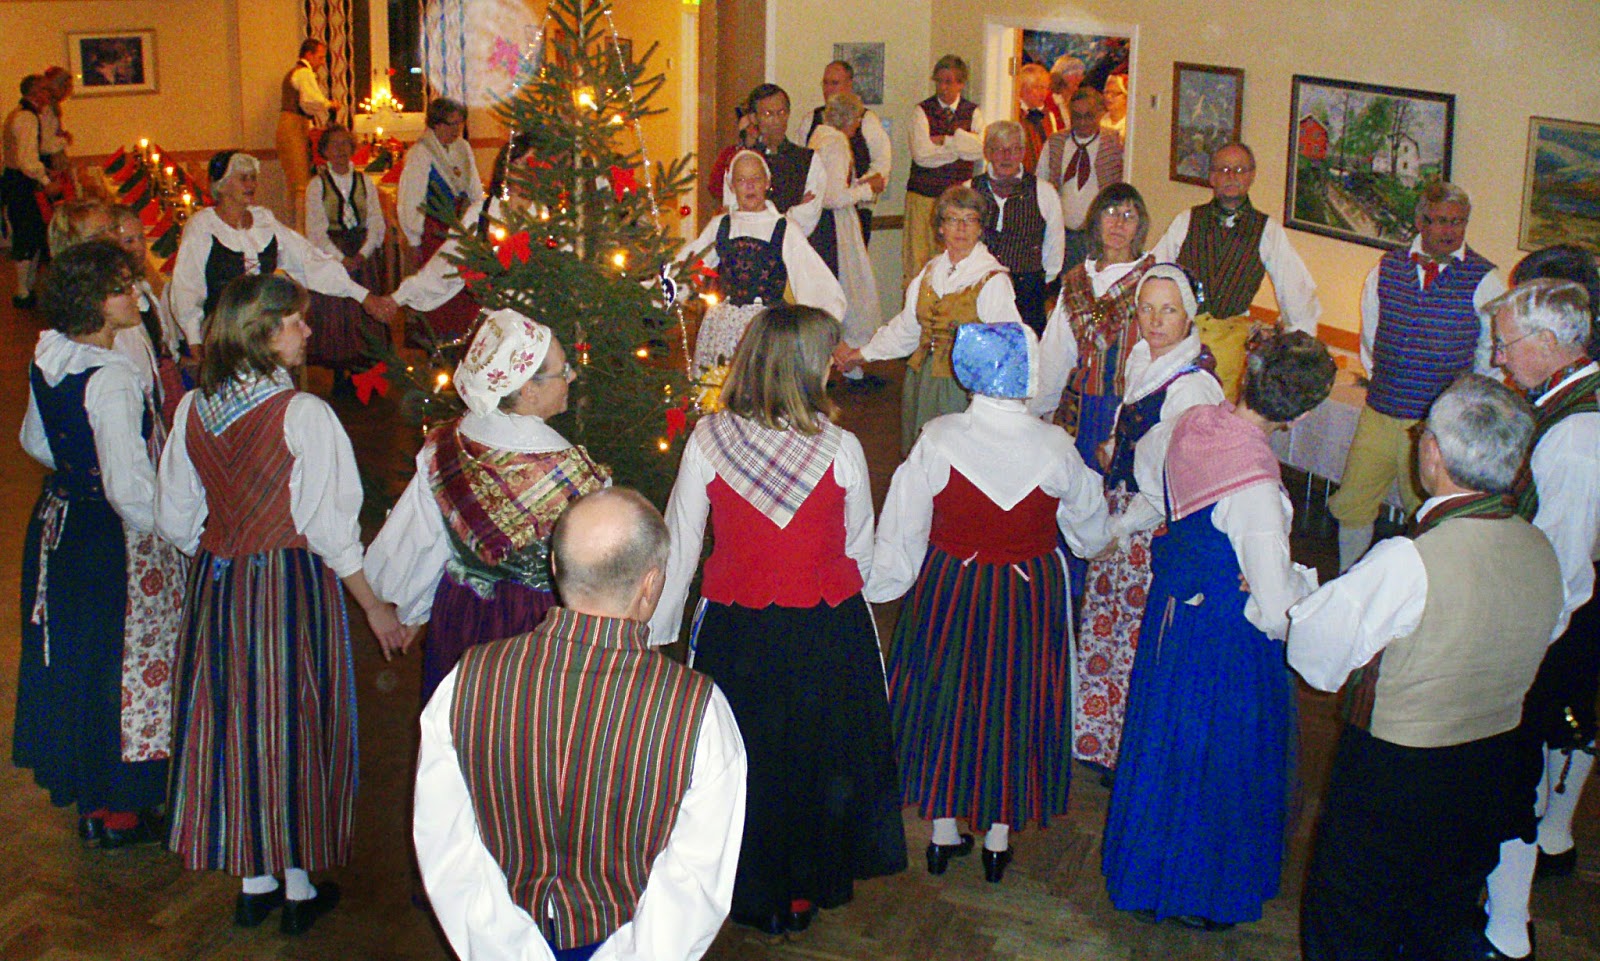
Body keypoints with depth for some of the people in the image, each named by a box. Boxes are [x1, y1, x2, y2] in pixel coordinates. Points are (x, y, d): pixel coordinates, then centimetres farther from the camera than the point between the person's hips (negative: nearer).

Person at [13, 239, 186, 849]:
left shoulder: (47, 359, 0)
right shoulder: (110, 379, -27)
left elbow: (35, 442, 15)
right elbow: (130, 489, -30)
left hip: (58, 521, 9)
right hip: (113, 543, -9)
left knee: (70, 658, 22)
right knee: (118, 665, 6)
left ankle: (74, 780, 40)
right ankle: (115, 811, 20)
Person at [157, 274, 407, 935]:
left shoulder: (193, 409, -1)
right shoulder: (303, 414, -18)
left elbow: (175, 520, 5)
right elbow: (329, 526, -16)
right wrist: (376, 607, -6)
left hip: (218, 584, 5)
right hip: (292, 584, -5)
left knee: (234, 719, 14)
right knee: (295, 723, 8)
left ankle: (252, 885, 26)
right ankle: (299, 890, 19)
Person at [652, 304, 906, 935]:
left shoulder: (708, 441, -13)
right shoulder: (840, 448, -15)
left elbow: (678, 546, -5)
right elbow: (862, 552, -3)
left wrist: (658, 632, 7)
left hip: (734, 632, 1)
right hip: (826, 636, 0)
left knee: (744, 762, 20)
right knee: (817, 759, 21)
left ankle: (752, 897, 37)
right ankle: (805, 893, 38)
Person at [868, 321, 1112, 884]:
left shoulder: (938, 441, -17)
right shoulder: (1055, 448, -15)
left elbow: (903, 529, -8)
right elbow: (1091, 530, 2)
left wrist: (881, 588, 8)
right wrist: (1104, 536, 26)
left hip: (949, 592, 0)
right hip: (1030, 598, 0)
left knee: (945, 698, 16)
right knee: (1013, 708, 14)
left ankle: (944, 834, 27)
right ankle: (998, 840, 25)